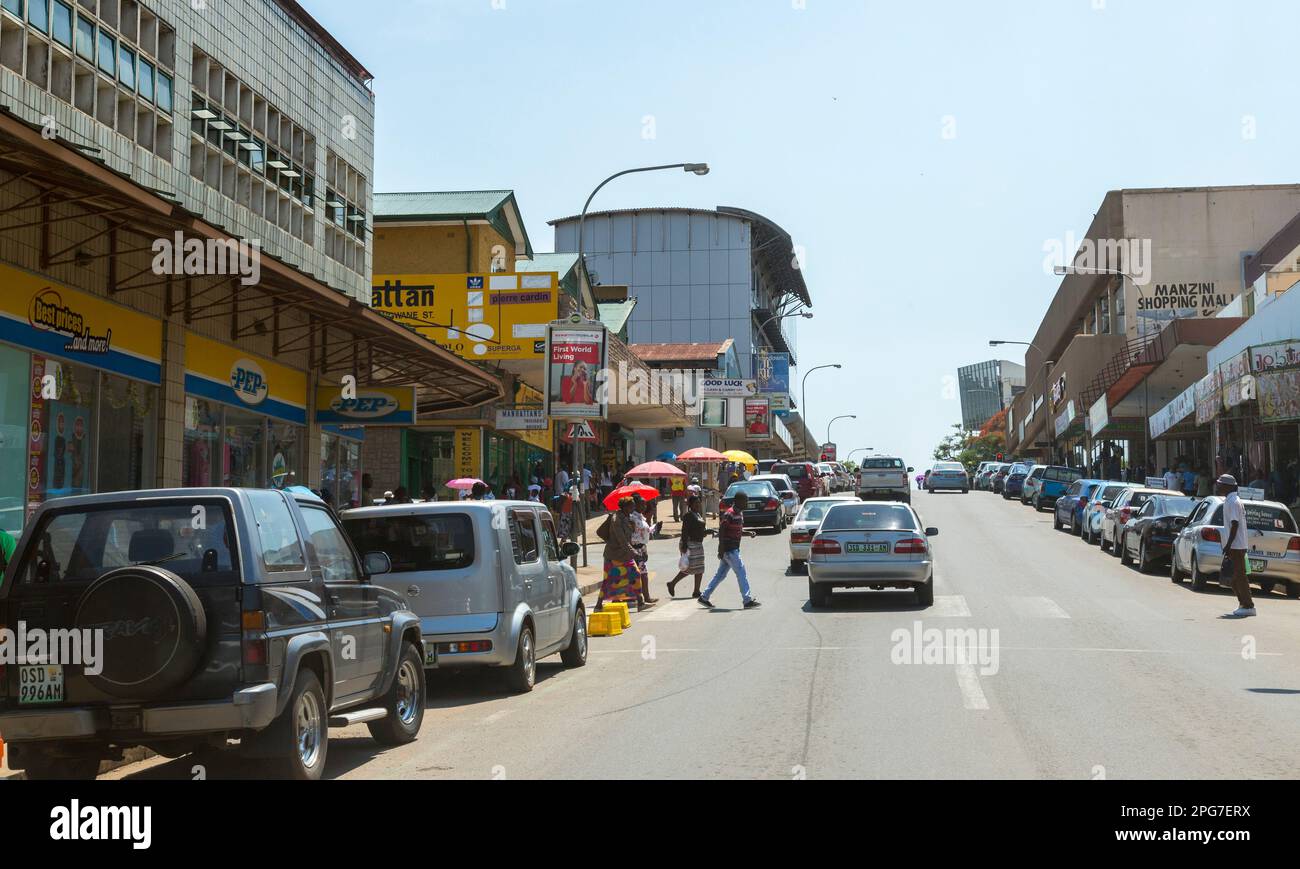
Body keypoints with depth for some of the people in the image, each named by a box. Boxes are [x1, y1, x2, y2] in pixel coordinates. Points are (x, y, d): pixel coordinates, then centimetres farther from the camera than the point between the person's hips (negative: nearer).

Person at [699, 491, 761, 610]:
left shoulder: (740, 514, 14)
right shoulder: (729, 514, -16)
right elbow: (721, 531, -18)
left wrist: (748, 533, 6)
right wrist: (721, 550, -21)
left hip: (733, 550, 10)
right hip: (729, 550, -10)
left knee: (721, 574, 12)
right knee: (741, 573, -7)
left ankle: (704, 597, 17)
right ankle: (748, 601, -4)